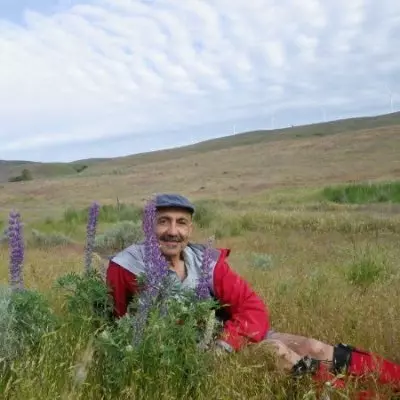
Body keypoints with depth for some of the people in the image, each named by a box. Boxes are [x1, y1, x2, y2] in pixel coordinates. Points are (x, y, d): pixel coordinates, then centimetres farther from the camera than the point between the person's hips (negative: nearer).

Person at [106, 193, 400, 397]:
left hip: (221, 338, 4)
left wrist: (225, 344, -27)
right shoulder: (127, 267, -17)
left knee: (314, 349, -5)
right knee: (275, 351, -24)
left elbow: (254, 308, -12)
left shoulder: (207, 261, -9)